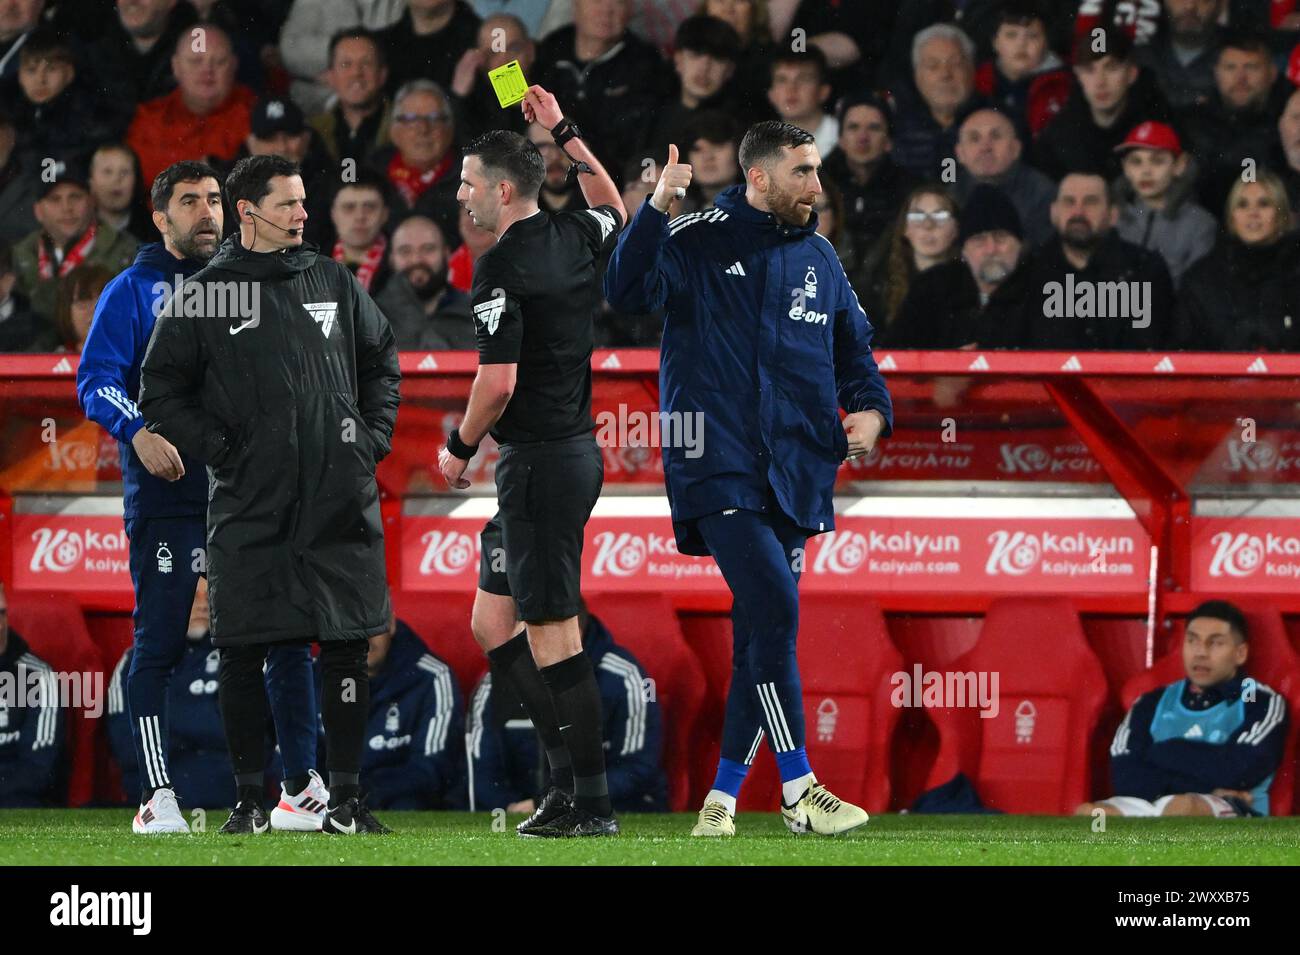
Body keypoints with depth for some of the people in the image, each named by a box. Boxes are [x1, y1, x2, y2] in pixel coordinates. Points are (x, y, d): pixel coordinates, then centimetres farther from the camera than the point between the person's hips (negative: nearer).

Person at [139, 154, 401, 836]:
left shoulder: (334, 282, 11)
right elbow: (161, 393, 4)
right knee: (242, 653, -2)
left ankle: (346, 798, 8)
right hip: (248, 508, -3)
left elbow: (381, 359, 24)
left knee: (346, 648, 1)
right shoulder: (203, 297, 1)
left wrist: (373, 435, 12)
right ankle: (249, 799, 8)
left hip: (341, 504, 3)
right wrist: (217, 448, -5)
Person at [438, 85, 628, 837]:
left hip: (541, 463, -9)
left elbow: (500, 381, -21)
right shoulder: (573, 239, 9)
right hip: (576, 453, 9)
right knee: (493, 621, 14)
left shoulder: (502, 268, -16)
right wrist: (562, 130, 38)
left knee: (553, 636, -6)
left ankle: (591, 802, -5)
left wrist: (460, 446, -5)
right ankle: (571, 769, 10)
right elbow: (614, 210, 34)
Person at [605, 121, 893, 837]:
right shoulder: (700, 240, -2)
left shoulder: (819, 258, 15)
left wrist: (871, 408, 6)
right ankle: (798, 790, -15)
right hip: (720, 464, -6)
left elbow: (853, 348, 25)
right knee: (773, 606, -18)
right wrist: (656, 208, -28)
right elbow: (627, 291, -17)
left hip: (795, 469, 6)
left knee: (763, 632, 5)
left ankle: (723, 794, 14)